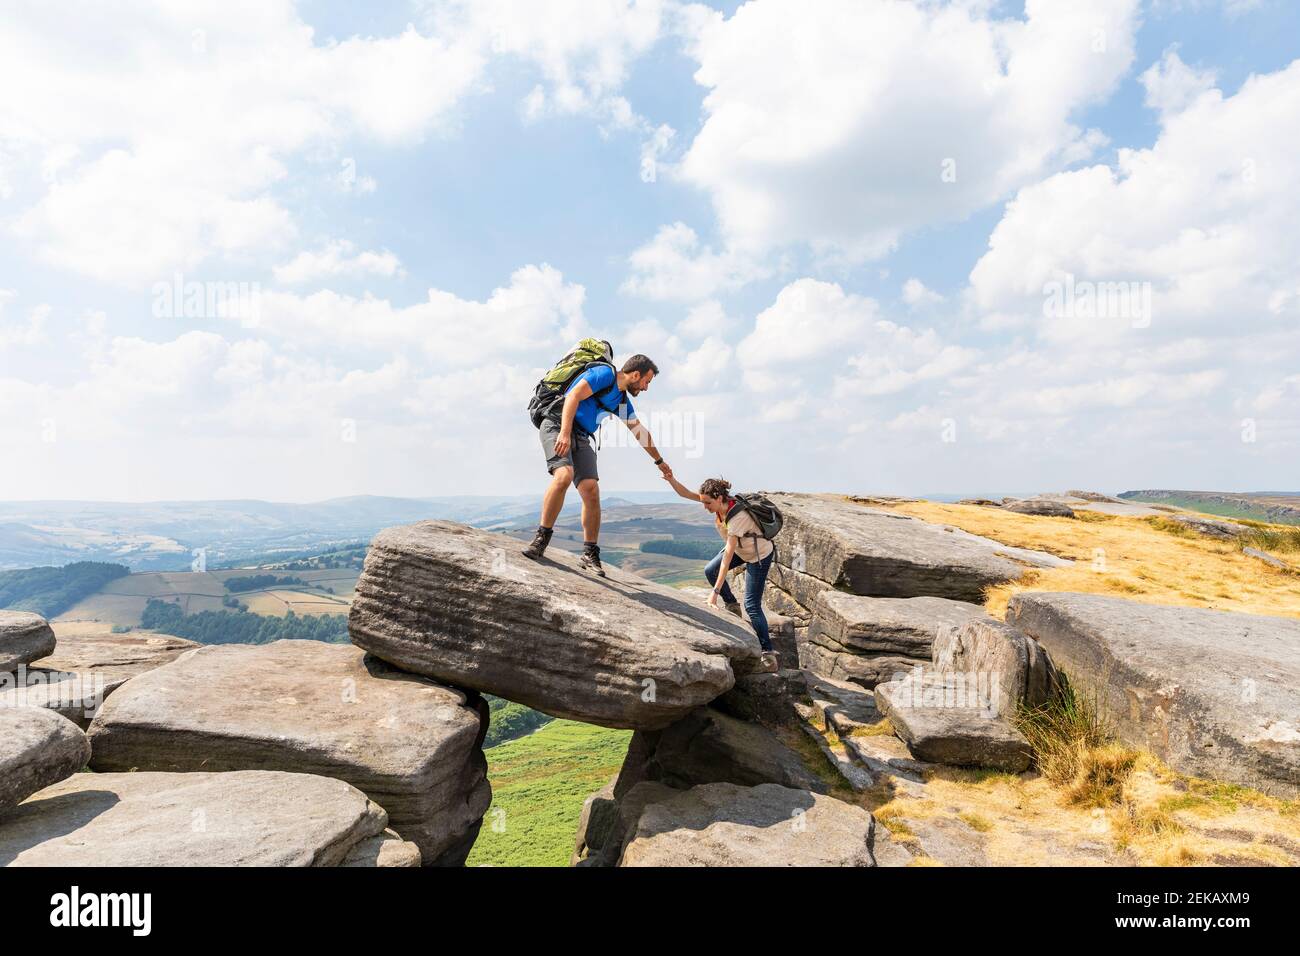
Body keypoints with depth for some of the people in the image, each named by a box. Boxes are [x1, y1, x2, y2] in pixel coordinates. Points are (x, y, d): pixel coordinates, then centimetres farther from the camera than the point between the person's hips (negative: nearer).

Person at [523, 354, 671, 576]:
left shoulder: (622, 400, 18)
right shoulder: (604, 374, -7)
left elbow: (641, 432, 28)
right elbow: (573, 396, -18)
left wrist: (660, 461, 36)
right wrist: (565, 433, -28)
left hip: (580, 438, 7)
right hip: (557, 425, -7)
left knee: (591, 490, -8)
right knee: (564, 475, -30)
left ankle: (590, 554, 1)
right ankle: (541, 537, -18)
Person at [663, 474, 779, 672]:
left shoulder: (737, 517, -38)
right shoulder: (719, 501, -16)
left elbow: (728, 556, -38)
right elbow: (685, 493, -14)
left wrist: (715, 592, -36)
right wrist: (671, 480, -35)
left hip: (759, 555, -8)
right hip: (740, 549, 8)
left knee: (752, 605, -9)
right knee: (710, 571, 6)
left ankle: (769, 654, -2)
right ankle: (732, 606, 24)